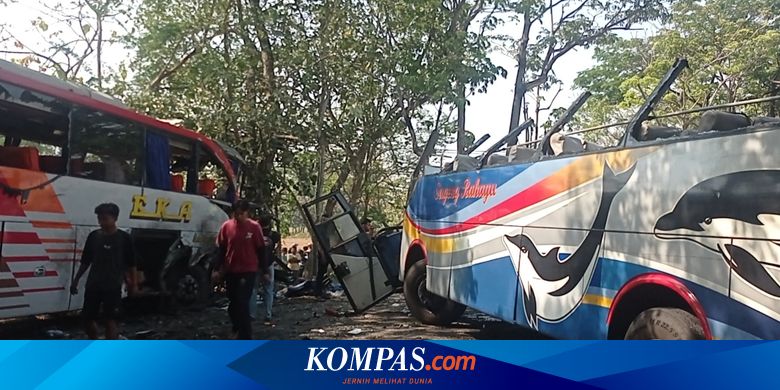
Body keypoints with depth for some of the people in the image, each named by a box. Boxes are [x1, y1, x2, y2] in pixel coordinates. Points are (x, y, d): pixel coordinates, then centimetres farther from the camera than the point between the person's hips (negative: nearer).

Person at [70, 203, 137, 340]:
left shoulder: (124, 238, -6)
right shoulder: (93, 236, 4)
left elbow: (131, 264, -1)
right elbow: (85, 262, 11)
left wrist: (133, 284, 0)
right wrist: (76, 280, 10)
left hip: (113, 287, -4)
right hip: (93, 285, 4)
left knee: (110, 320, -2)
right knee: (88, 318, 12)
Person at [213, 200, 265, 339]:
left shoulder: (254, 227, -7)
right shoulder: (226, 226, -1)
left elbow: (260, 250, -1)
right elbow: (221, 249, 7)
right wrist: (217, 269, 5)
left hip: (248, 271, -3)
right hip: (230, 271, 4)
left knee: (242, 303, -9)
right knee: (233, 303, 15)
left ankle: (245, 337, -3)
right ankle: (238, 329, 36)